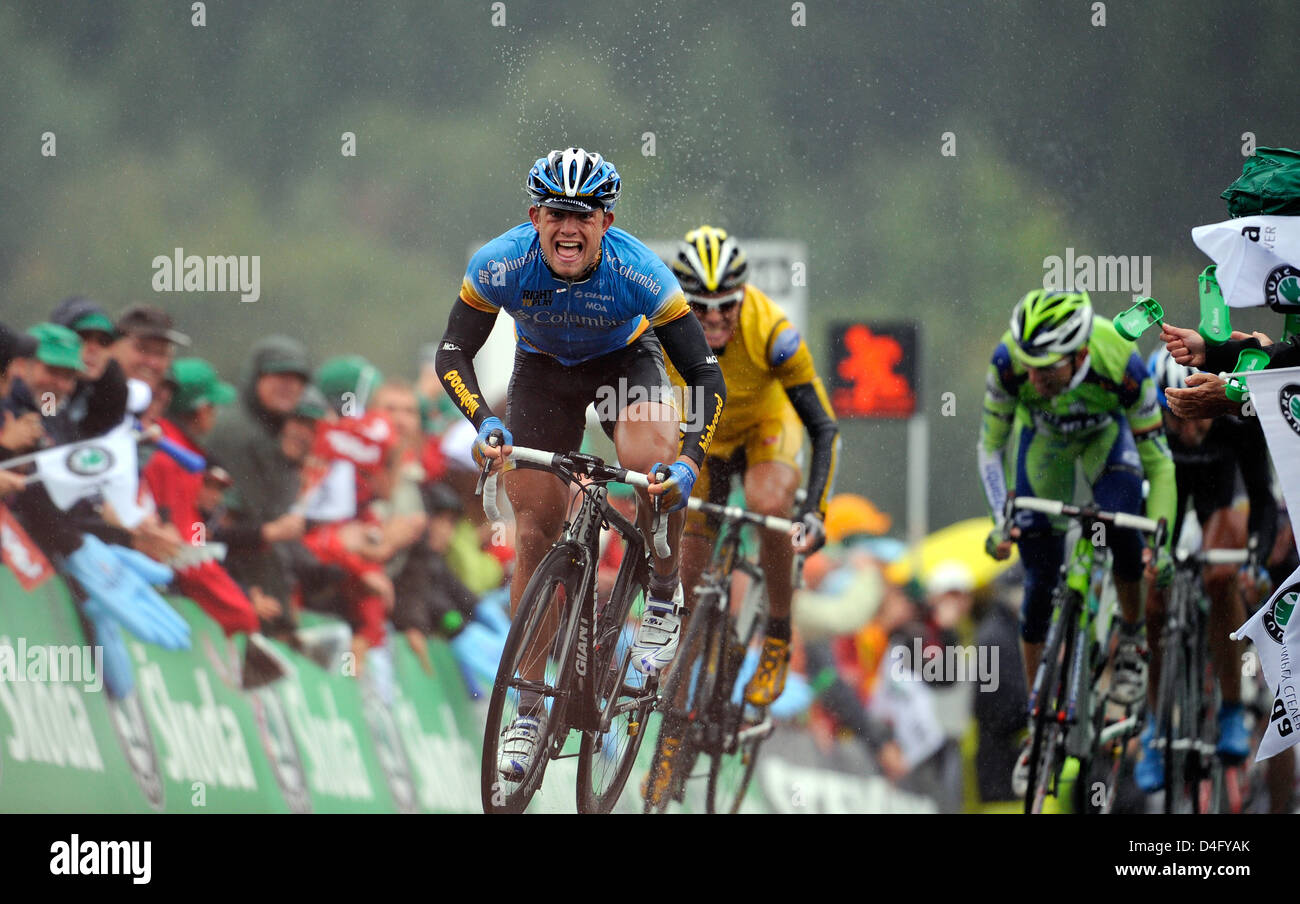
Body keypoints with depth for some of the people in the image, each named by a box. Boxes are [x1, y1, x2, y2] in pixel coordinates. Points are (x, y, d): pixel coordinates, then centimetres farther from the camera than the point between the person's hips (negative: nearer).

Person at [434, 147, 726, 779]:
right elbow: (452, 355, -22)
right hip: (543, 370, 2)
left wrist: (690, 462, -43)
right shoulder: (501, 264, -31)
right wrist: (486, 425, -39)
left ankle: (664, 597, -5)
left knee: (652, 462, -33)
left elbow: (707, 378, -30)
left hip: (625, 360, -2)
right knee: (535, 531, -4)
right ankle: (528, 712, 6)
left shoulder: (638, 272, -34)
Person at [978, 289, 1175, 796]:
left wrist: (1160, 541, -36)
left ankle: (1132, 639, -3)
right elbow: (991, 446, -20)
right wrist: (1001, 518, -33)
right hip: (1043, 437, 1)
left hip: (1107, 435, -1)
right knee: (1040, 582, -4)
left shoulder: (1122, 366, -39)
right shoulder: (1009, 363, -36)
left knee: (1121, 521, -31)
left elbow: (1157, 459, -28)